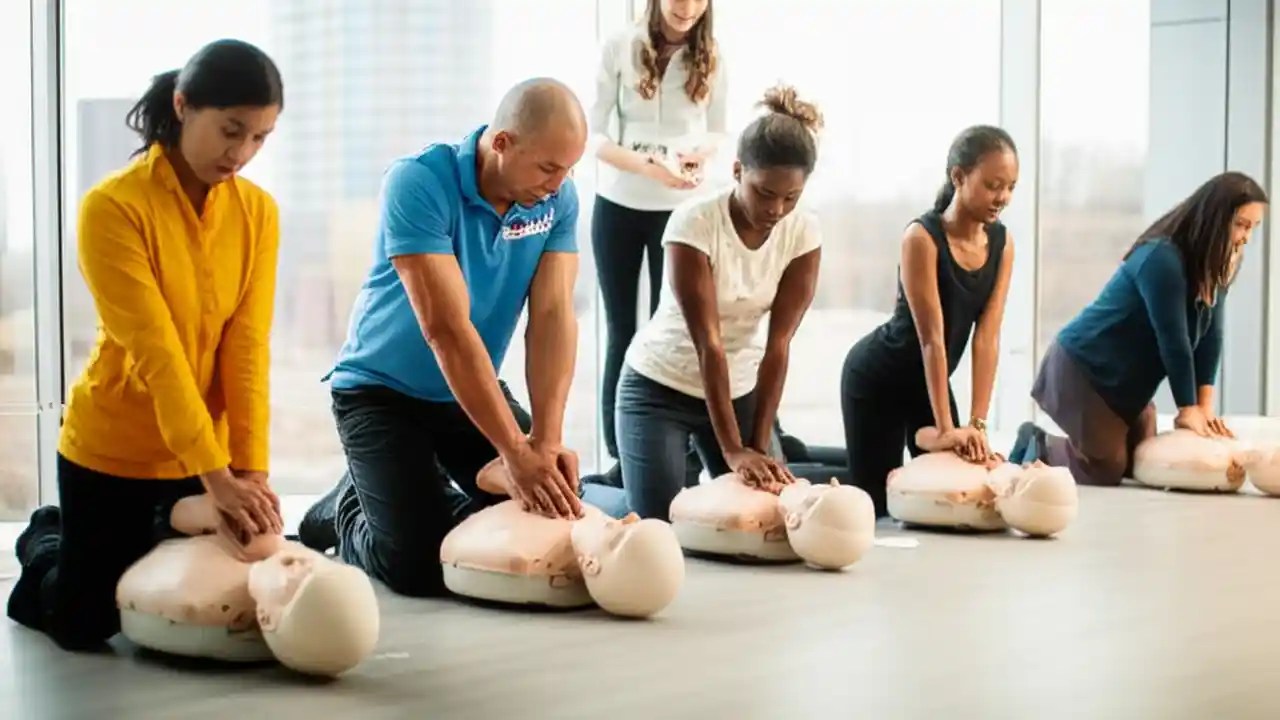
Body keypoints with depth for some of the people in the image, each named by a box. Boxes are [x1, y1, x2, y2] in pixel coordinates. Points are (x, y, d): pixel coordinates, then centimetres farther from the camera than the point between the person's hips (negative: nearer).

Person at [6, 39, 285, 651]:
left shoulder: (258, 212, -5)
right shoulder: (113, 207, -20)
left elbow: (248, 346, -11)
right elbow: (155, 350, -26)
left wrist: (251, 467, -20)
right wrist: (216, 475, -31)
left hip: (209, 454, 4)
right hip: (111, 448, -4)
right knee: (83, 625, 6)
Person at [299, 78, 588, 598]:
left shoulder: (558, 199, -10)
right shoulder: (418, 183, -27)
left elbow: (554, 316, -16)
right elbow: (447, 328, -32)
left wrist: (547, 439, -28)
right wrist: (515, 452, -36)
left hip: (474, 389, 6)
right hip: (381, 391, -5)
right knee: (418, 566, -15)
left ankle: (438, 499, 25)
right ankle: (347, 512, 17)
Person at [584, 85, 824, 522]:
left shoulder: (804, 234, -13)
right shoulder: (694, 224, -25)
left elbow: (778, 345, -14)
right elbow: (708, 343, -28)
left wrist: (760, 446, -19)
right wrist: (733, 450, -31)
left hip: (739, 388, 4)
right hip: (660, 387, -4)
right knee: (658, 522, -12)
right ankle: (586, 494, 19)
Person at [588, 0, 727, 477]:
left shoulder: (711, 56, -1)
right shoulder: (621, 47, -6)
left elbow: (718, 131, 8)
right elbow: (593, 133, -8)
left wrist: (698, 156, -15)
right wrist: (648, 166, -24)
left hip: (680, 209, 1)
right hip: (618, 206, 0)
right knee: (620, 330, 6)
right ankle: (618, 454, 13)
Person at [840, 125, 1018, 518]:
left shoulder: (1002, 242, -8)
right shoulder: (922, 237, -27)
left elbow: (987, 337, -13)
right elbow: (931, 338, -29)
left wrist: (977, 423, -19)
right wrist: (945, 427, -30)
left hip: (929, 379, 7)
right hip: (877, 378, -7)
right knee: (875, 503, -2)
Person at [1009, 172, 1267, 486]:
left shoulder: (1214, 266, 2)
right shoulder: (1162, 258, -26)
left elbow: (1210, 336, -3)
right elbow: (1173, 339, -26)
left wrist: (1205, 406, -9)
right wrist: (1189, 409, -22)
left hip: (1129, 383, 10)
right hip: (1081, 369, -10)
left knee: (1142, 464, 11)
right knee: (1107, 469, -11)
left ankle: (1041, 443, 23)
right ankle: (1036, 448, 11)